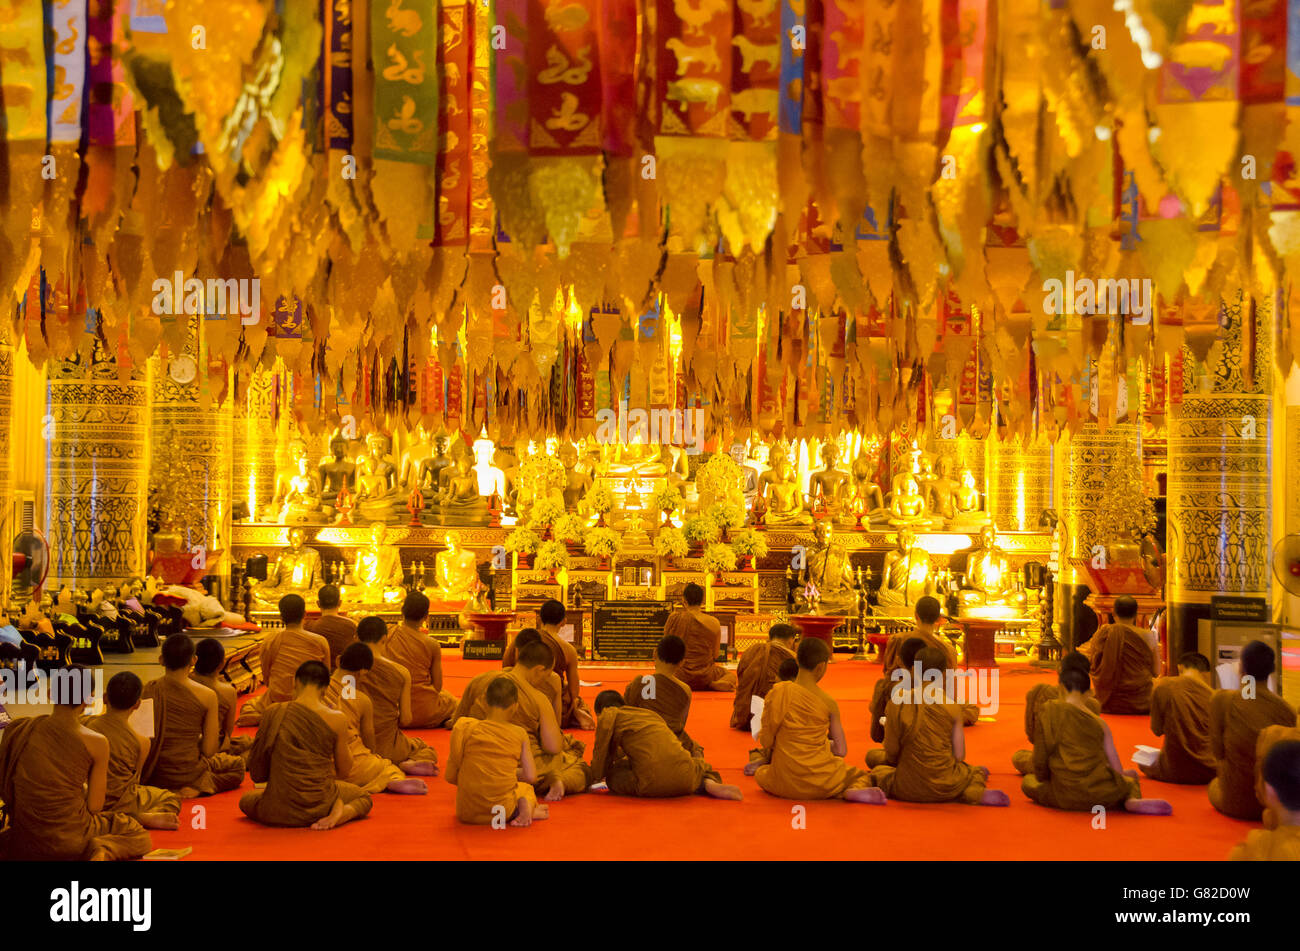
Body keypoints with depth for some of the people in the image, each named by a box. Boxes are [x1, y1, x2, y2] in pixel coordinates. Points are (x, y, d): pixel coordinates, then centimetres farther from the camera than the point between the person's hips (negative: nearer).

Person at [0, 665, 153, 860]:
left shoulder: (17, 729, -8)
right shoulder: (96, 742, -15)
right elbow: (94, 807, -9)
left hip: (24, 838, 4)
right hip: (69, 841, -4)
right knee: (137, 833, 21)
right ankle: (104, 850, -10)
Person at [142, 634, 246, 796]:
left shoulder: (147, 690, -9)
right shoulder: (207, 695, -14)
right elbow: (209, 751, -11)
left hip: (151, 776, 7)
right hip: (187, 774, -7)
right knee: (237, 764, 21)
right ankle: (196, 788, -3)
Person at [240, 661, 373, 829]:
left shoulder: (273, 712, -7)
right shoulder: (336, 719, -11)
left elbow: (257, 774, -1)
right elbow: (344, 770, 3)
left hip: (279, 811, 0)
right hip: (320, 805, 0)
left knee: (246, 800, 35)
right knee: (364, 797, 32)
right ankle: (343, 813, -8)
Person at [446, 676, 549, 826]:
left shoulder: (467, 730, -6)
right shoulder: (519, 734, -3)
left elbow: (450, 776, -3)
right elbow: (531, 776, -1)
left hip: (468, 812, 0)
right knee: (526, 788, 34)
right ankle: (527, 806, -1)